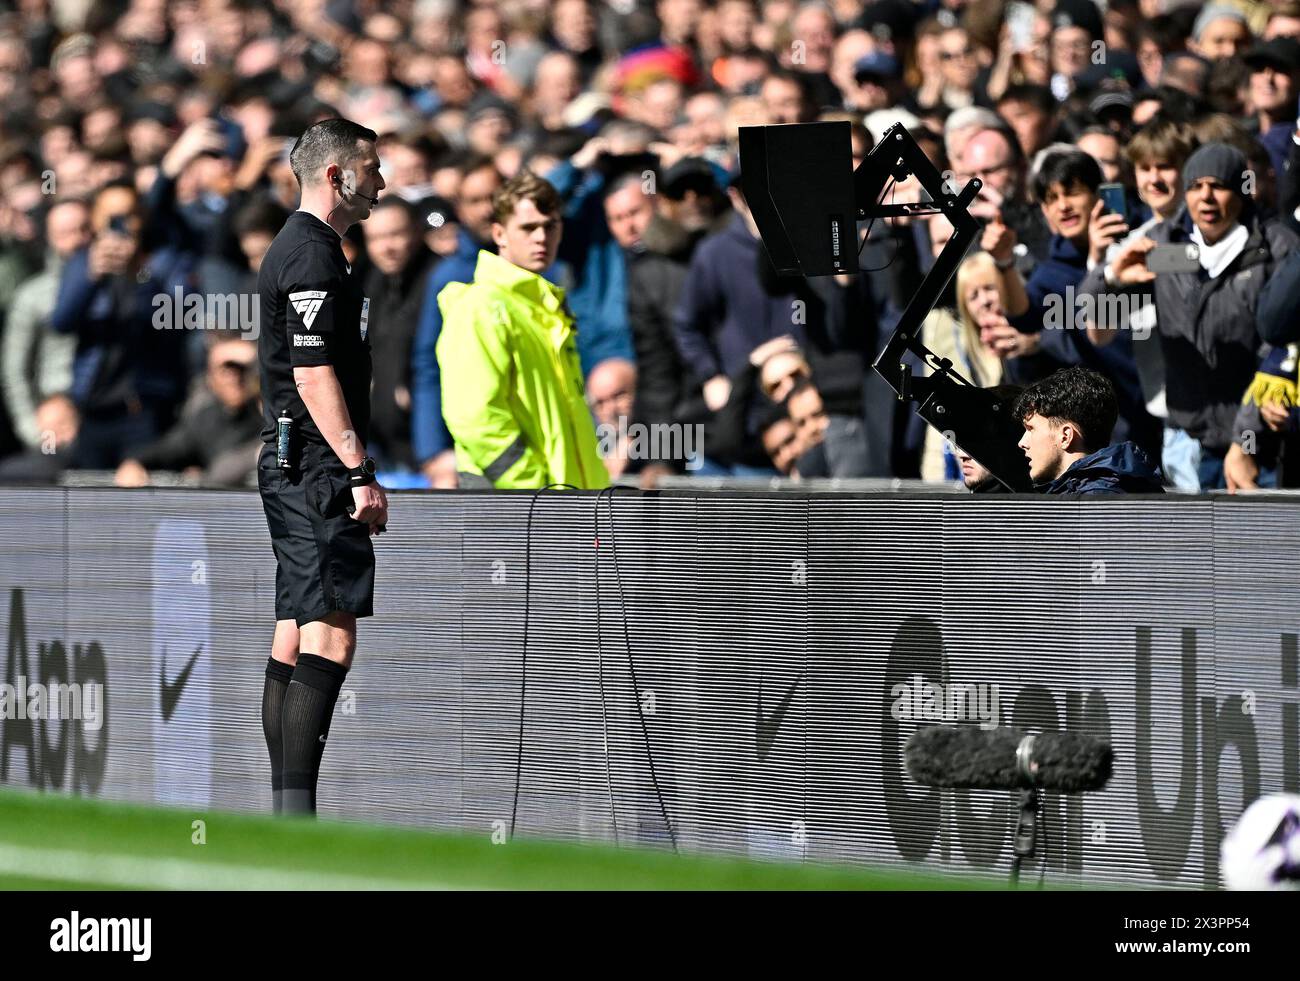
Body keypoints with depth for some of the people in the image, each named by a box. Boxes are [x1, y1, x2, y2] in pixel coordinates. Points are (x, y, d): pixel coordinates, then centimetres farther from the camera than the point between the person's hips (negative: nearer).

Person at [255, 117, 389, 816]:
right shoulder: (313, 256, -12)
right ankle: (298, 817, -21)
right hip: (316, 468, -11)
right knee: (330, 634, -15)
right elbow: (314, 374, -20)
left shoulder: (296, 248, 21)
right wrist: (360, 473, -22)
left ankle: (285, 814, 10)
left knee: (294, 637, 9)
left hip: (289, 469, 11)